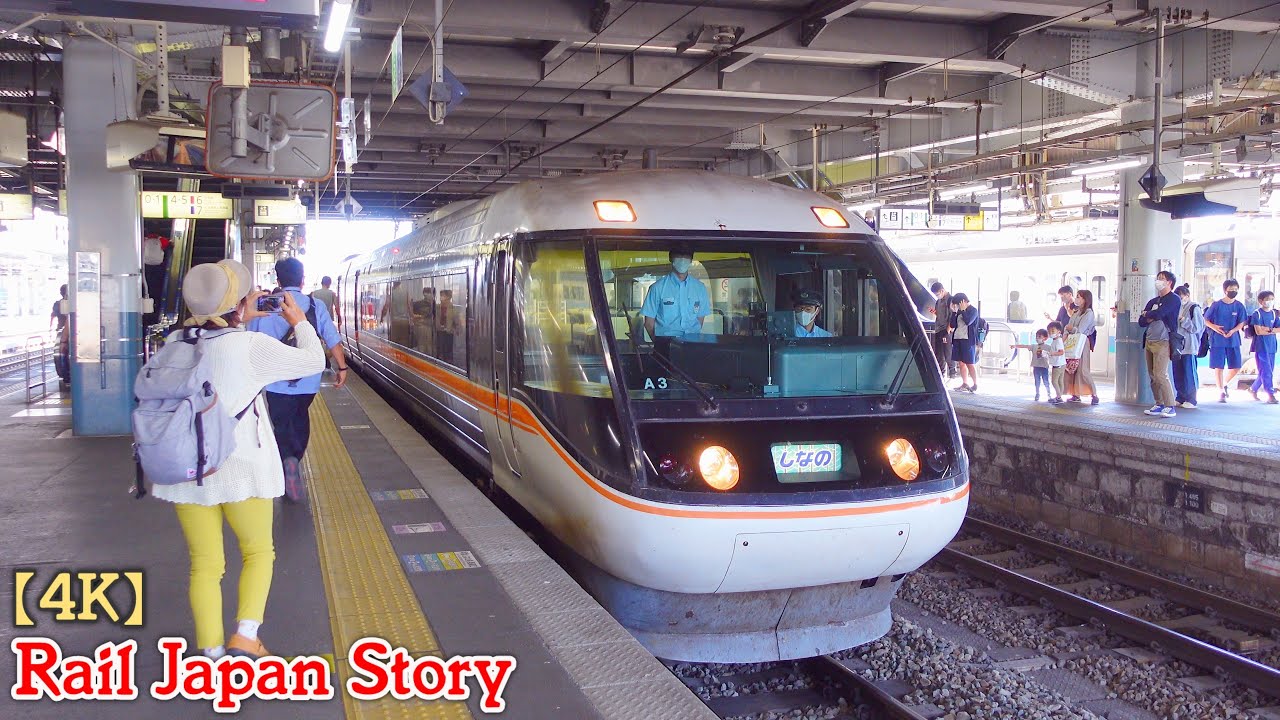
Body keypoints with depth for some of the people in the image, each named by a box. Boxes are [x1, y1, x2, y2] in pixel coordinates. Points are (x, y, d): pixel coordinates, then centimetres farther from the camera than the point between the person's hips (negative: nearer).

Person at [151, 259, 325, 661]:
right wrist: (300, 322, 12)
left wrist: (240, 320, 17)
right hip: (240, 468, -4)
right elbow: (313, 361, -3)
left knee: (204, 563, 12)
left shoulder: (176, 343, -1)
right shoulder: (252, 346, -14)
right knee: (258, 551, 17)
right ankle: (244, 636, 6)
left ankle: (211, 651, 14)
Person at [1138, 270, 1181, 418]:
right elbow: (1141, 321, 13)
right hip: (1149, 341, 8)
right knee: (1152, 376, 6)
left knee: (1160, 375, -14)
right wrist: (1152, 317, -6)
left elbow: (1158, 314, -18)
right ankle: (1159, 404, 11)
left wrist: (1147, 314, 2)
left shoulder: (1173, 299, -4)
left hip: (1163, 341, -8)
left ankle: (1170, 407, -11)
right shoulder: (1153, 301, 19)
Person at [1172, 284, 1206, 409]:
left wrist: (1184, 321, -13)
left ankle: (1191, 399, 4)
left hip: (1188, 346, -7)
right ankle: (1180, 398, 18)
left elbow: (1197, 327, -11)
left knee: (1189, 373, -2)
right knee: (1177, 374, 9)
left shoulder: (1194, 308, -6)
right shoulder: (1177, 307, 13)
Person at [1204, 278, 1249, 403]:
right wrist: (1214, 327, -16)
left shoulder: (1239, 306, 2)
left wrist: (1232, 331, -16)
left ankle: (1225, 383, 30)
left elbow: (1241, 323, 3)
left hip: (1233, 340, 2)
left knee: (1236, 366, 2)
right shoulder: (1217, 305, -3)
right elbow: (1206, 320, 3)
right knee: (1219, 367, -2)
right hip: (1217, 340, -2)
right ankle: (1221, 392, 6)